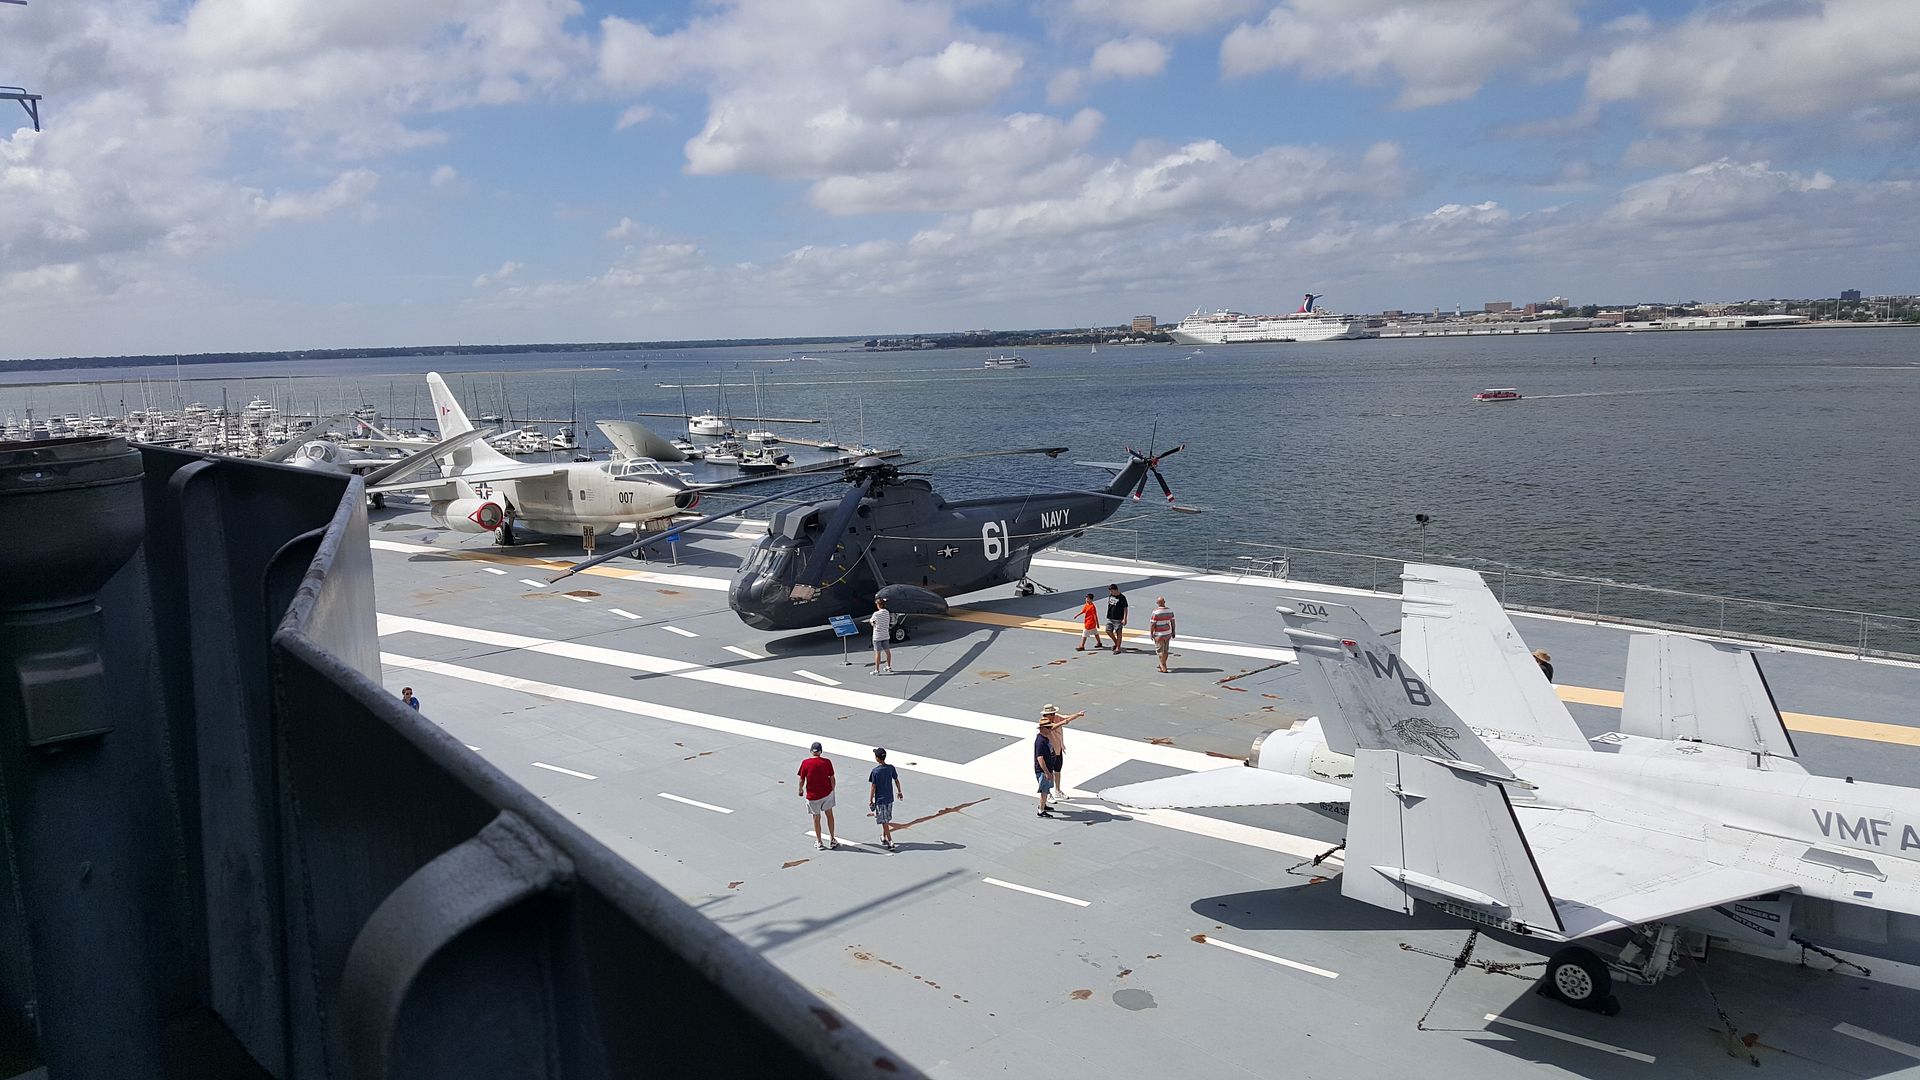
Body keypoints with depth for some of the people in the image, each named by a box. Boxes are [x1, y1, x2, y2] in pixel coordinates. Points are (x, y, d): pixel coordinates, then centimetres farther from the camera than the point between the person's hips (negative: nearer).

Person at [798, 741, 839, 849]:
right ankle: (832, 839, 23)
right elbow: (832, 779, -1)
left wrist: (801, 791, 11)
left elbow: (802, 780, -7)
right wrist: (832, 790, 16)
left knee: (816, 818, 12)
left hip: (812, 795, -1)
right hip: (827, 792, 1)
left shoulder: (805, 763, -12)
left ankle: (819, 842, 22)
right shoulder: (827, 762, -7)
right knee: (829, 814, 18)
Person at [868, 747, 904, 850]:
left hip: (880, 800, -5)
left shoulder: (875, 771, -18)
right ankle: (884, 838, 33)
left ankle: (890, 842, -3)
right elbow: (896, 780, 8)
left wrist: (870, 800, -4)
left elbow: (873, 787, -13)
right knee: (886, 820, 21)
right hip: (889, 799, 5)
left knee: (885, 822, 0)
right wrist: (899, 791, 24)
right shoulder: (891, 768, -5)